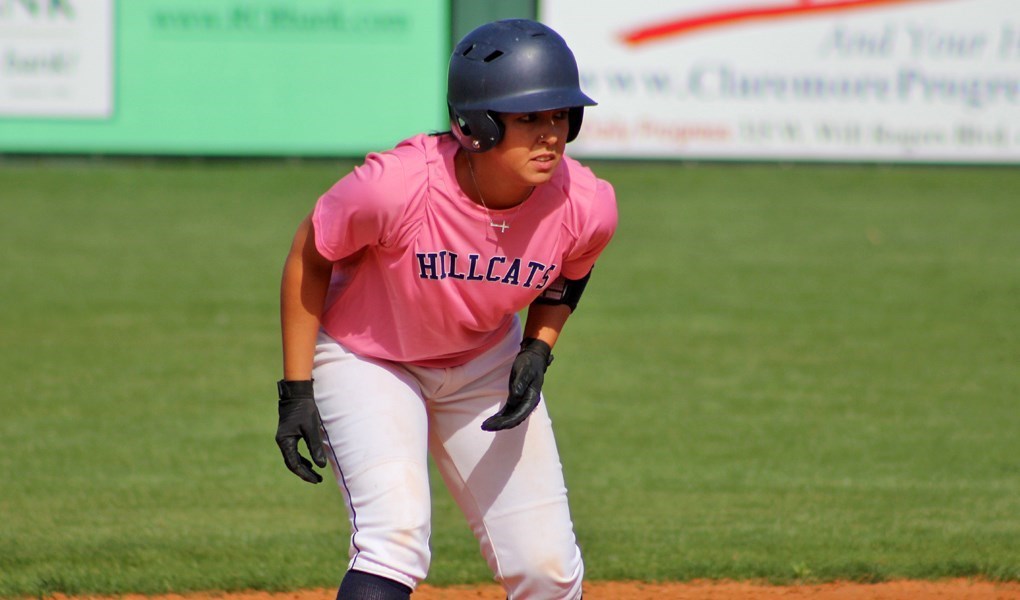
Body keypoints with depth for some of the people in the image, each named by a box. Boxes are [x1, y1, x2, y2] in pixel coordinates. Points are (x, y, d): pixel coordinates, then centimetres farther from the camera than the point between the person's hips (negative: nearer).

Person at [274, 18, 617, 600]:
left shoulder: (587, 207, -23)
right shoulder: (397, 186, -35)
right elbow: (310, 257, -16)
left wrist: (538, 351, -11)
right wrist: (296, 390, -14)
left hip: (485, 363, 4)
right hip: (365, 356, -4)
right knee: (397, 533, -26)